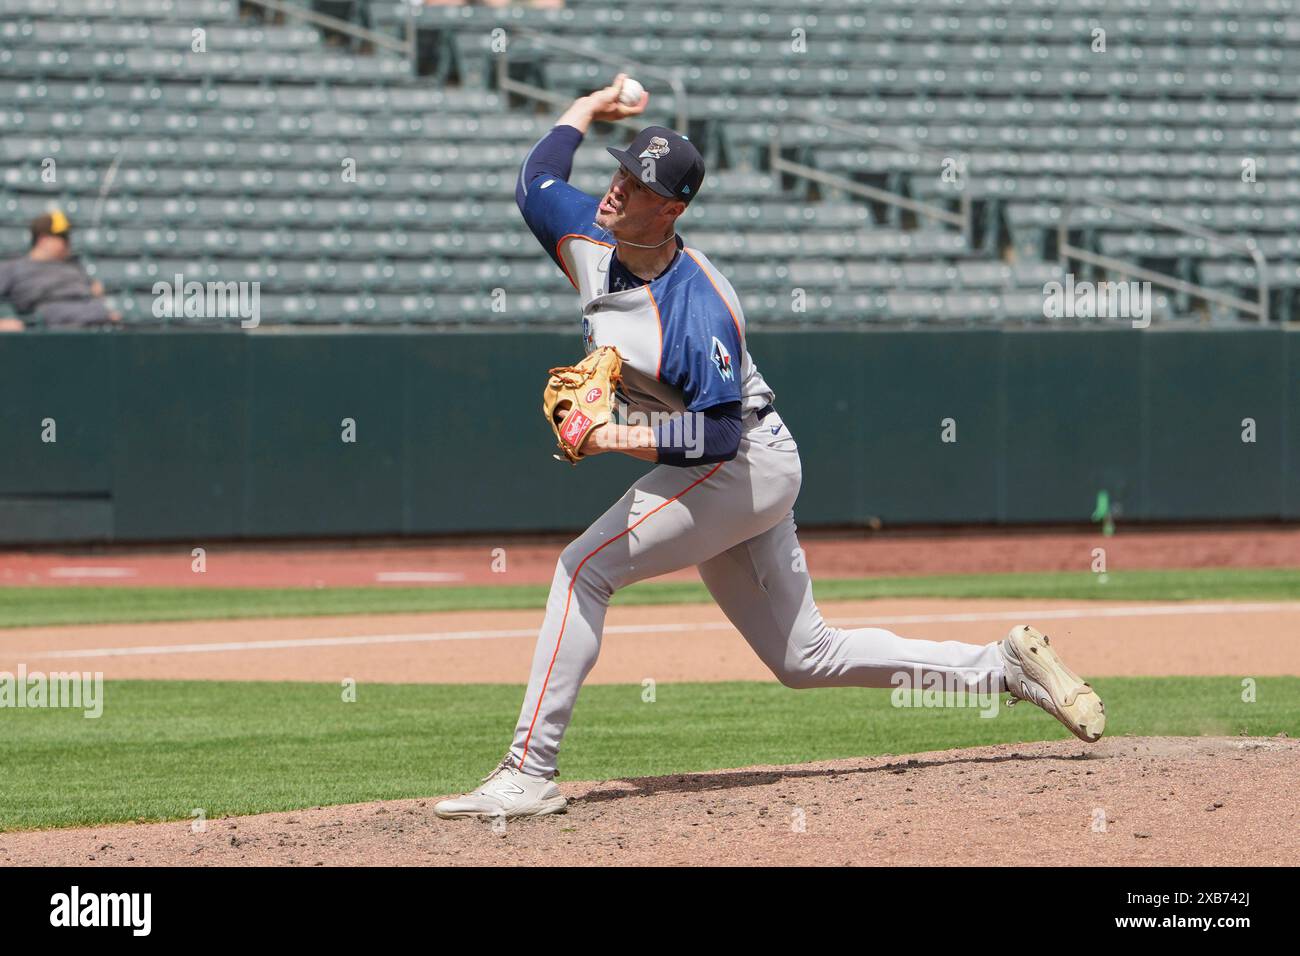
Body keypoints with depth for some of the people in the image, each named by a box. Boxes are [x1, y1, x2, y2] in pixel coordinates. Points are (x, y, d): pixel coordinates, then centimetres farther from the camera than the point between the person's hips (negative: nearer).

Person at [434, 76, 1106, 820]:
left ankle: (530, 772, -19)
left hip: (746, 464, -9)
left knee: (584, 567, -19)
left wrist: (620, 438, -36)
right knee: (807, 658, 14)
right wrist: (592, 108, 19)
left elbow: (718, 436, -29)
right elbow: (537, 180, 13)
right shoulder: (593, 237, -4)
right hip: (729, 477, 9)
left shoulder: (699, 309, -27)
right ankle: (1006, 667, 22)